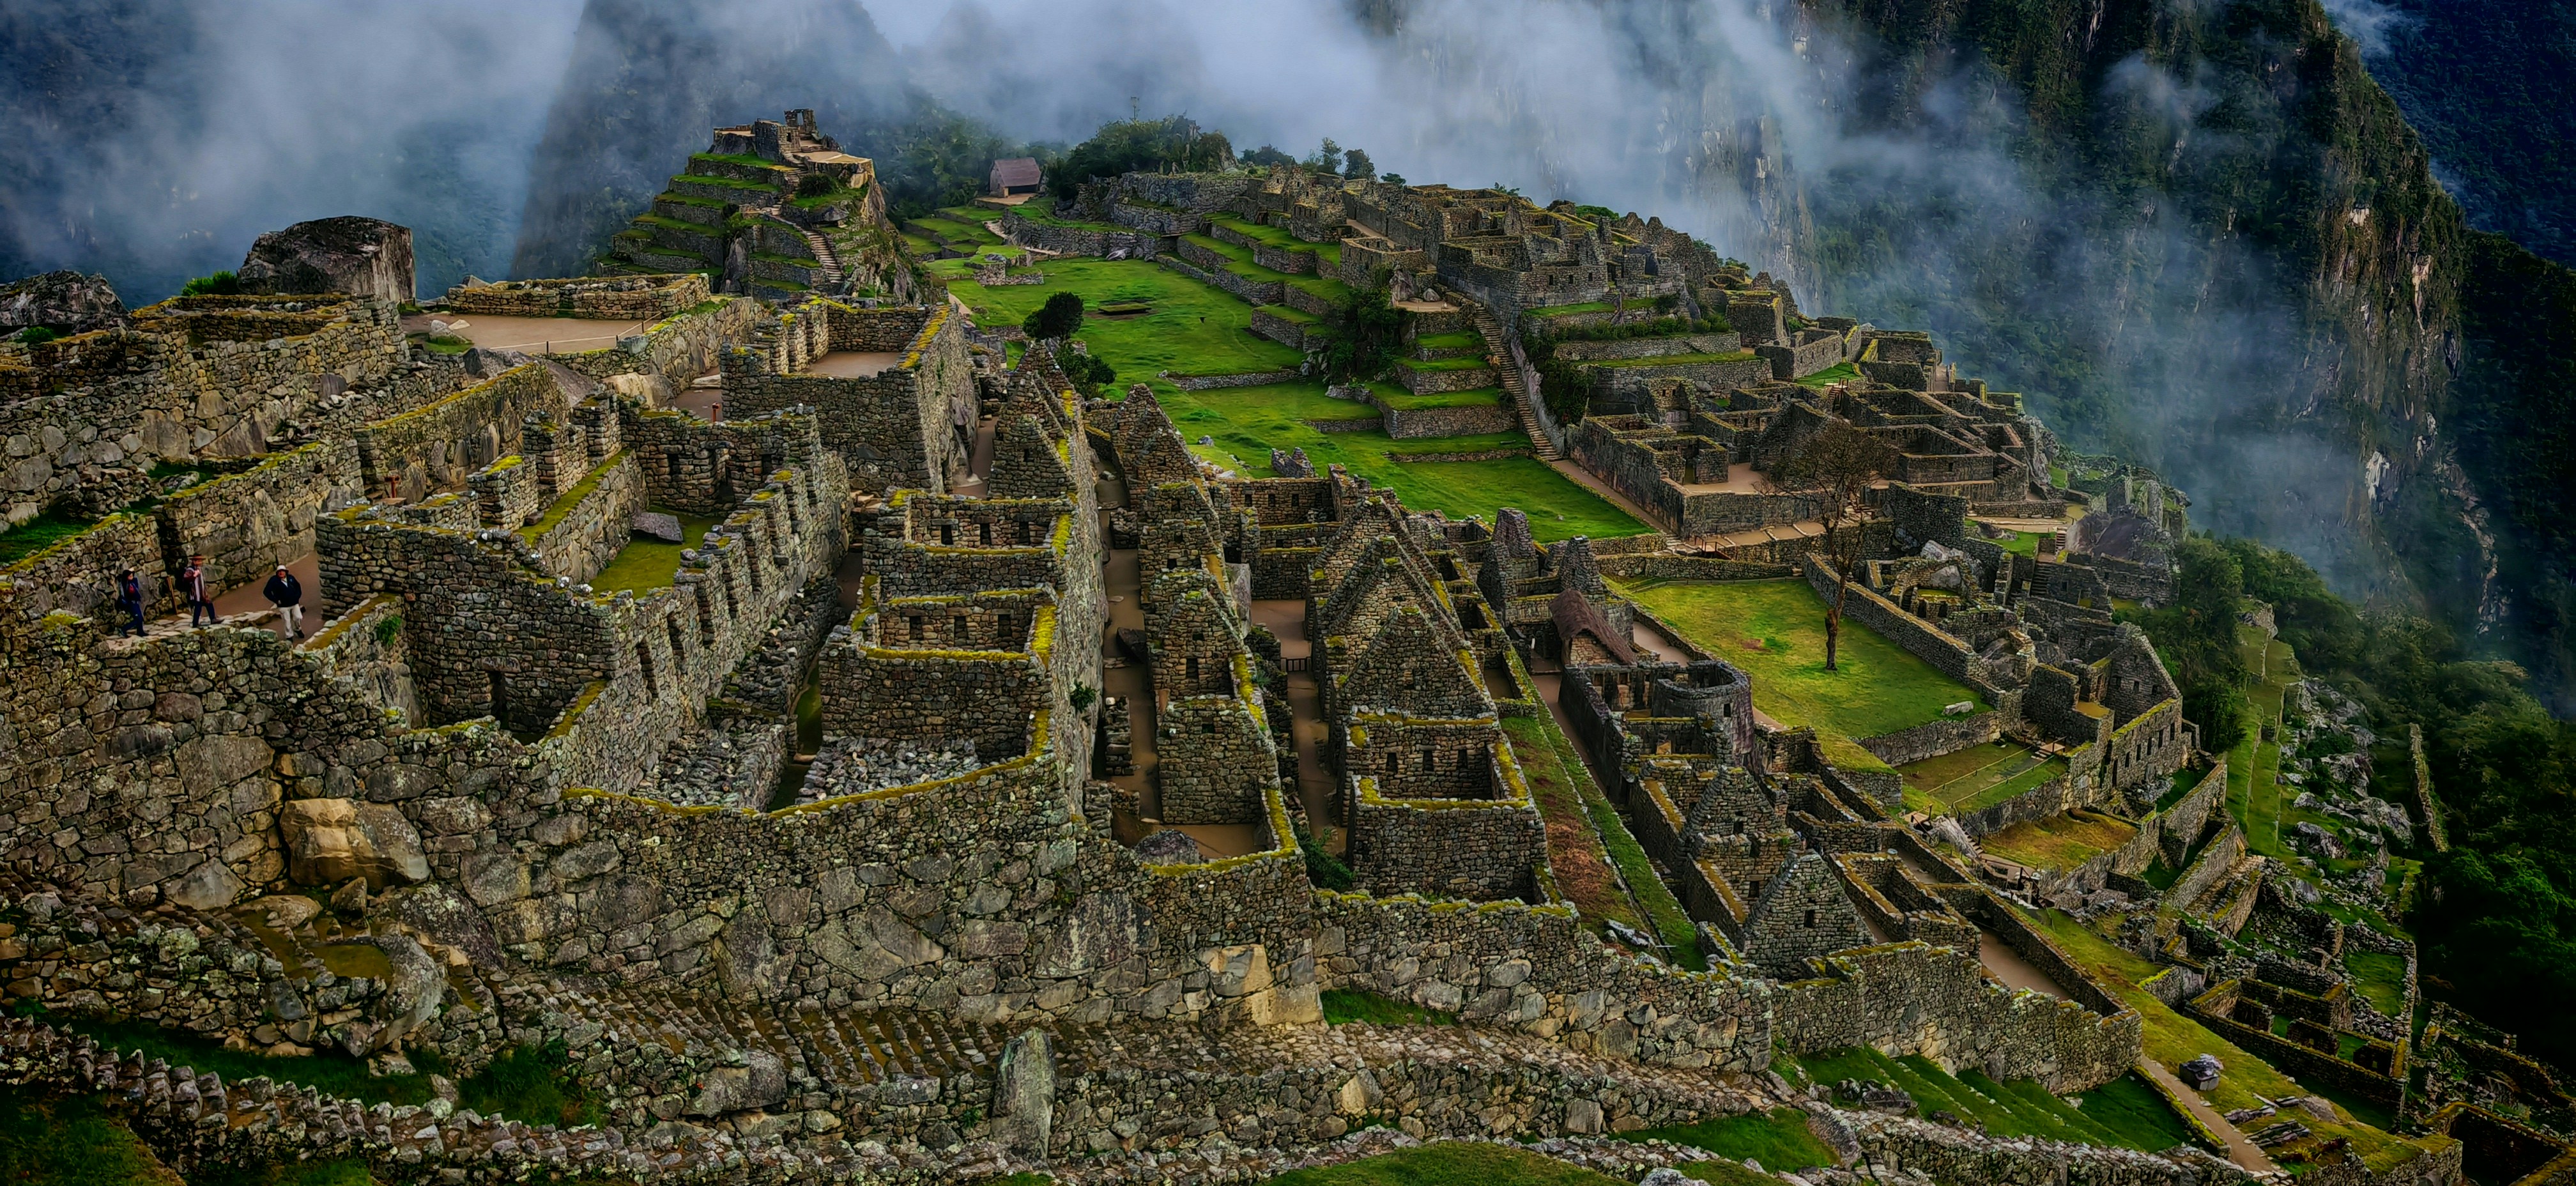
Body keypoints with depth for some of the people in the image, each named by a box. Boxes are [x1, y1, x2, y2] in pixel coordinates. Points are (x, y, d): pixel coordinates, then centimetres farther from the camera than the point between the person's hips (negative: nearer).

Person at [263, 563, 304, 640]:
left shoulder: (291, 577, 1)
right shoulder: (274, 580, -11)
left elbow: (298, 585, 20)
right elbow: (266, 591, -10)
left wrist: (298, 595, 7)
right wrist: (276, 600, -14)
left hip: (295, 603, 3)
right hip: (283, 605, -3)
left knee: (298, 617, 5)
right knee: (287, 622, 4)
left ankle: (298, 629, 34)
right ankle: (289, 636, 19)